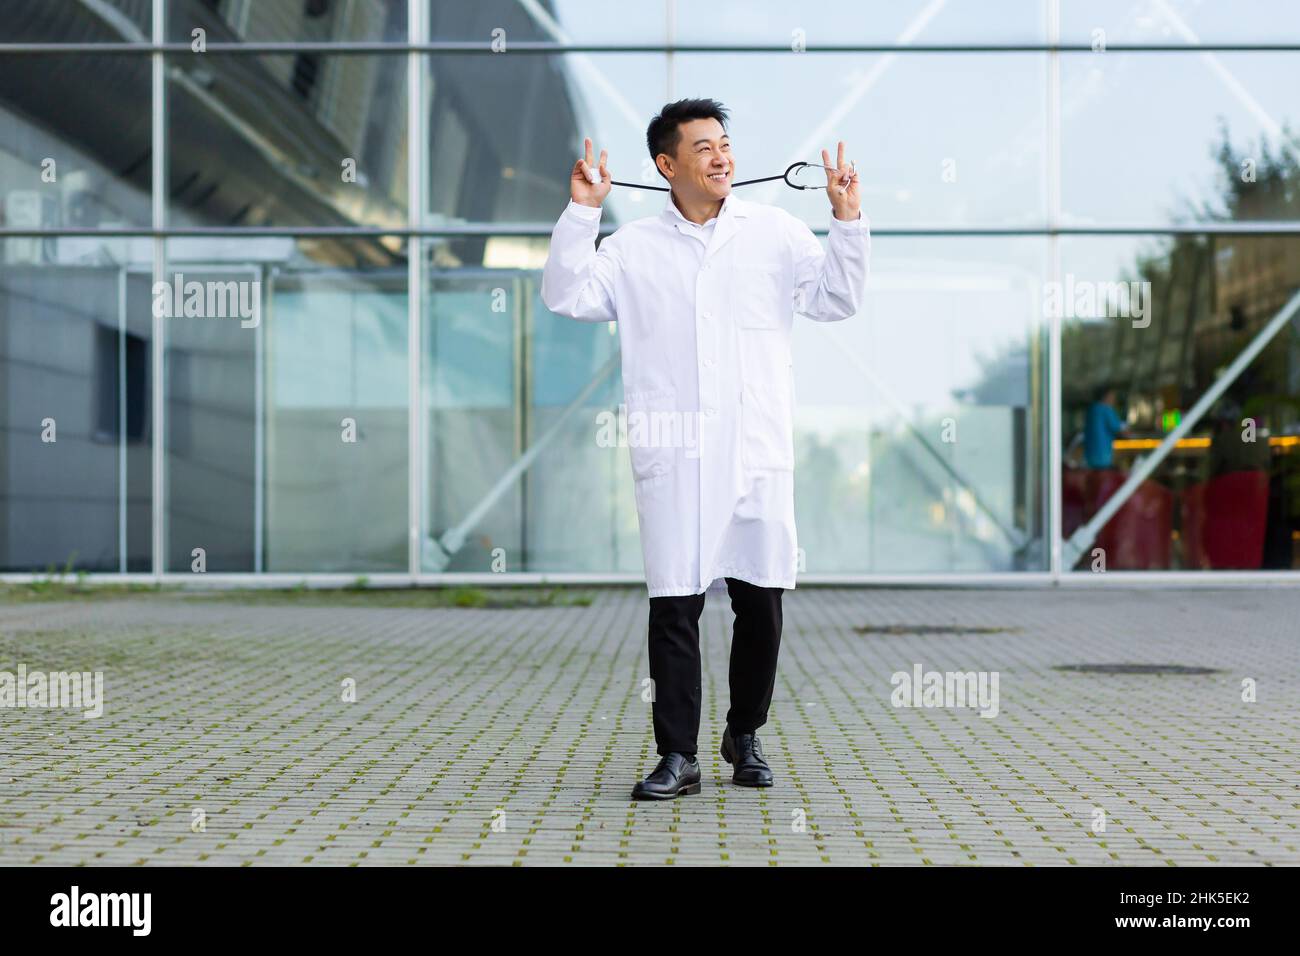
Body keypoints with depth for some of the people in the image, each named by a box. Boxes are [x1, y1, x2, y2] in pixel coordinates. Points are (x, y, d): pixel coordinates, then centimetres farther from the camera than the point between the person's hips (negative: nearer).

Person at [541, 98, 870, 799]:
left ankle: (744, 736, 25)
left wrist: (847, 221, -2)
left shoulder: (775, 232, 10)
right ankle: (677, 756, 2)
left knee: (761, 601, 7)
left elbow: (836, 299, 8)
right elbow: (567, 296, 2)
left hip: (758, 452, 1)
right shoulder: (634, 247, 9)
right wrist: (580, 213, -2)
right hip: (673, 454, -1)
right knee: (674, 603, -3)